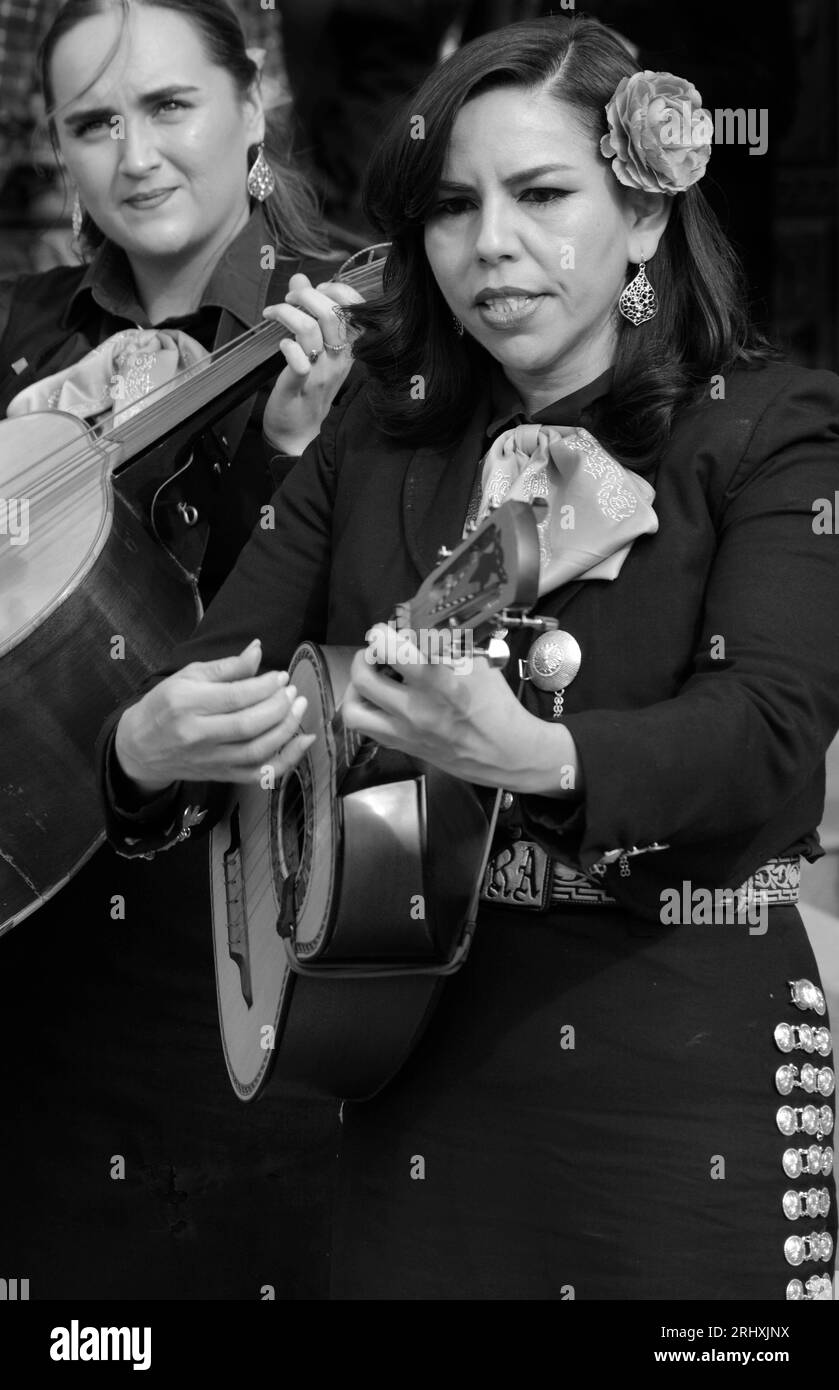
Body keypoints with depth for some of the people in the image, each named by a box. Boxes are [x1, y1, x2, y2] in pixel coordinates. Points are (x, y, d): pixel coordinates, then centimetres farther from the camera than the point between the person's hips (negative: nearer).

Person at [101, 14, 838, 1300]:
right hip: (412, 1050, 3)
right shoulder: (378, 437, 7)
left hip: (688, 1074, -3)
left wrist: (536, 757, -38)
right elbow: (210, 660, 2)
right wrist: (150, 747, -22)